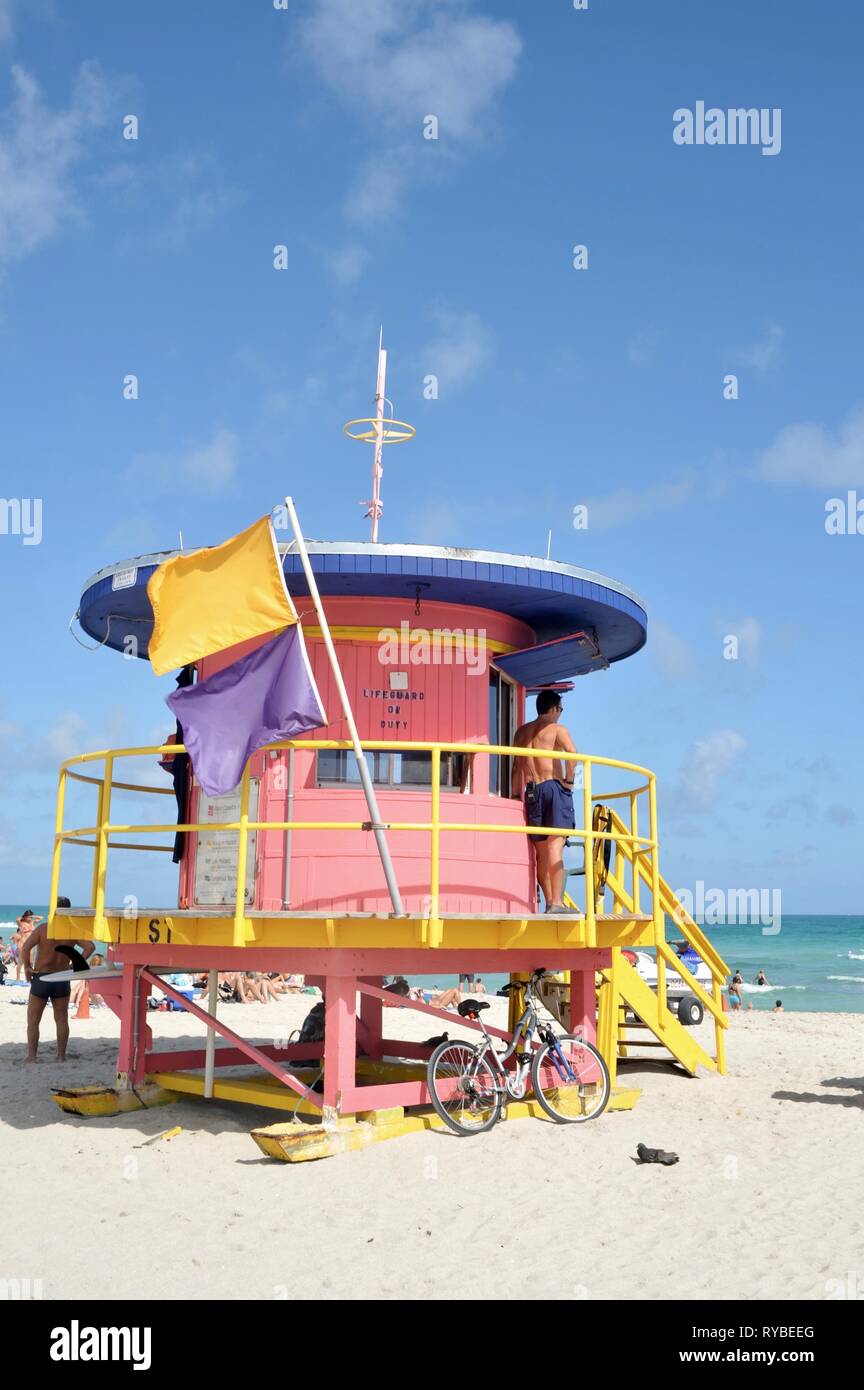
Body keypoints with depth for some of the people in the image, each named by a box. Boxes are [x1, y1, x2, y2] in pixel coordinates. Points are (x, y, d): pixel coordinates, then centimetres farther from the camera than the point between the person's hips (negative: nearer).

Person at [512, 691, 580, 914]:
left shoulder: (521, 732, 18)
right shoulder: (556, 729, 1)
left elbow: (516, 766, 17)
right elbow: (572, 752, -18)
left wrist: (515, 796, 18)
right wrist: (569, 780, -8)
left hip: (531, 791, 5)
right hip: (553, 787, -5)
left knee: (541, 850, 9)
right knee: (555, 845, -12)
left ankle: (549, 902, 11)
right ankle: (557, 902, -19)